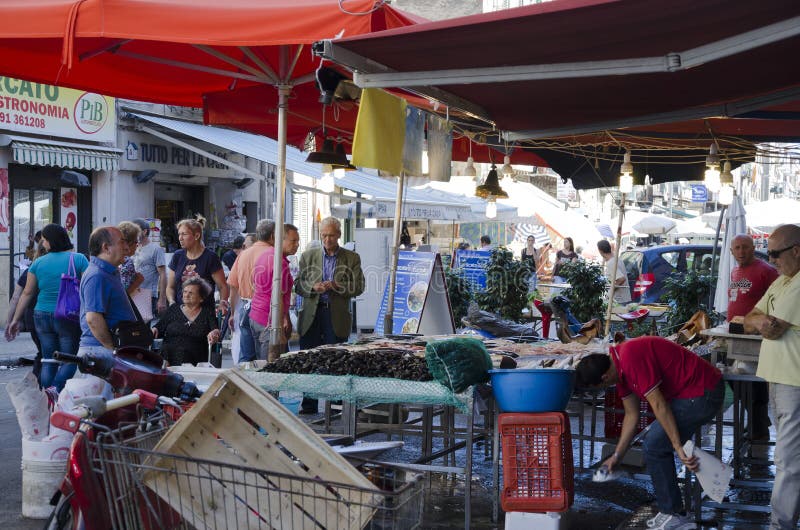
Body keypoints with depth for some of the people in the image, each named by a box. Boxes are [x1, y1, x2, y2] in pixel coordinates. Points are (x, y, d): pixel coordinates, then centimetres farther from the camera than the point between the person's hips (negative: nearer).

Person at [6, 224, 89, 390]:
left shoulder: (38, 263, 4)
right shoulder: (79, 259, -4)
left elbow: (27, 293, 10)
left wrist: (16, 319, 19)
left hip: (42, 316, 3)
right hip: (69, 317, -3)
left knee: (48, 362, 12)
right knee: (69, 361, 0)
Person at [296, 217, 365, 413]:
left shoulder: (351, 258, 7)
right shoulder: (308, 256, 12)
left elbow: (358, 286, 1)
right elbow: (298, 285, 9)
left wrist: (335, 285, -14)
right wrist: (313, 287, -12)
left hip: (337, 316, -2)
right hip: (311, 315, 2)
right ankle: (309, 405, 9)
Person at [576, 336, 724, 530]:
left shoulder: (631, 358, -24)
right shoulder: (619, 366, 8)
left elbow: (658, 404, -23)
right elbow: (632, 415, 16)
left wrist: (679, 448, -20)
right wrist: (617, 455, 20)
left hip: (702, 394, -11)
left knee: (654, 446, -7)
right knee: (654, 443, 18)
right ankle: (670, 513, 24)